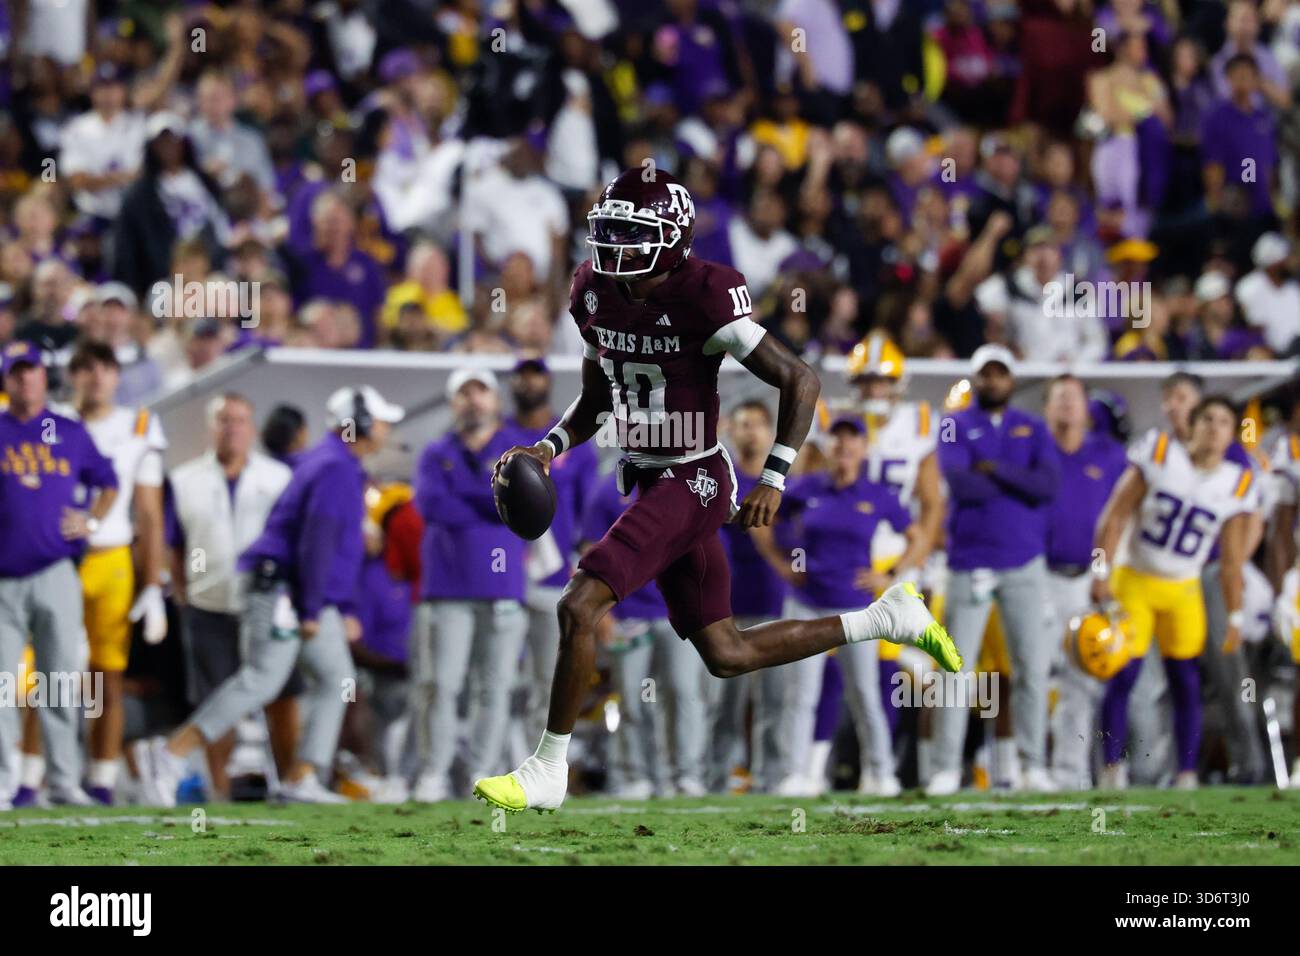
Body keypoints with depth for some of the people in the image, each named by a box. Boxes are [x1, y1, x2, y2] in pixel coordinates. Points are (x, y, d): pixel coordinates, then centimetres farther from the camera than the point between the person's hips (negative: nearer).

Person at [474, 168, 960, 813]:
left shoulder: (702, 300, -18)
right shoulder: (596, 294, 3)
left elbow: (800, 382, -15)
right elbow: (595, 401, 18)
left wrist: (773, 481, -19)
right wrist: (549, 448, 0)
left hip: (692, 482, -8)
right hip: (647, 484, 8)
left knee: (579, 608, -18)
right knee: (726, 655, 14)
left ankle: (547, 771, -6)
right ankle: (889, 619, 29)